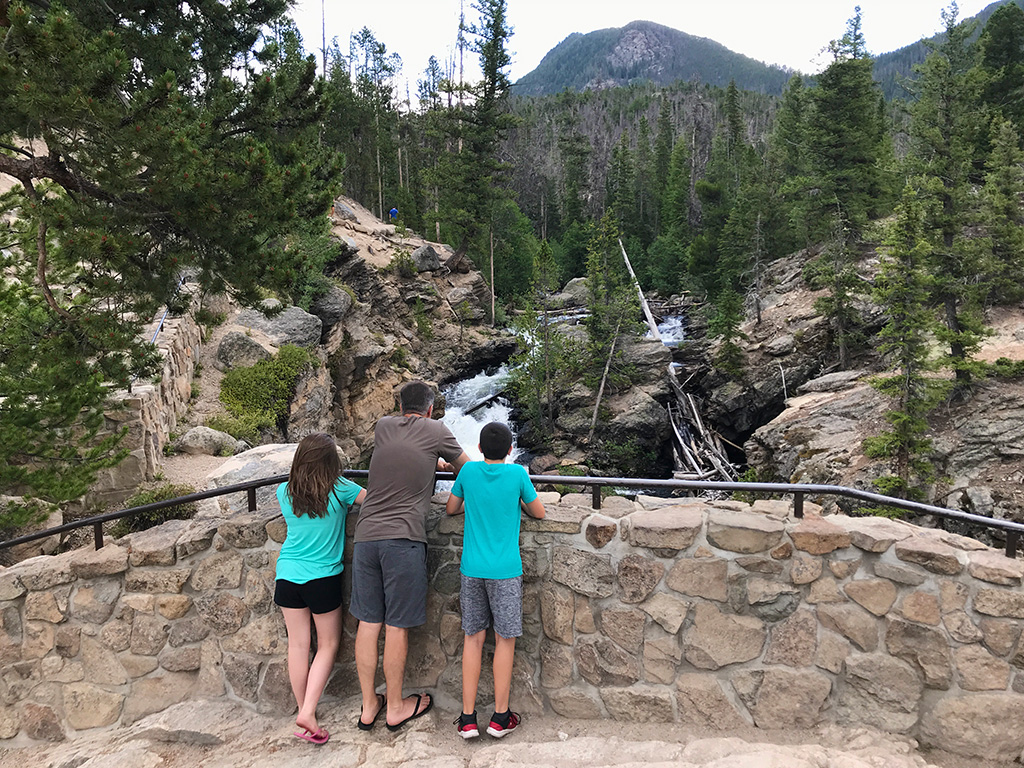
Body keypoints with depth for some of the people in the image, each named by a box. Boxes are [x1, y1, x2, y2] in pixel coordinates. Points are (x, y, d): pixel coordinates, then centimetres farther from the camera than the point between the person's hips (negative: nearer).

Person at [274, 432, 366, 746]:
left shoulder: (285, 492, -3)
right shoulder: (339, 490, -14)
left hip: (288, 575, 4)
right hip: (323, 578, -3)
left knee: (297, 644, 12)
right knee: (328, 644, 12)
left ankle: (304, 712, 22)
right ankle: (307, 712, 3)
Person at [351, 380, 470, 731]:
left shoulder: (382, 426, 13)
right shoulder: (436, 431, 2)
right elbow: (468, 467, 18)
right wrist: (446, 464, 38)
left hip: (366, 535, 5)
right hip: (403, 538, -4)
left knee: (368, 623, 10)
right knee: (396, 626, 6)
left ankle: (368, 706, 23)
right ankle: (395, 707, 20)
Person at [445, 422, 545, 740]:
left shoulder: (469, 470, -1)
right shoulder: (517, 474, -7)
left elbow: (451, 509, 12)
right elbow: (539, 513, 5)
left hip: (472, 569, 3)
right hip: (505, 570, -2)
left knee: (473, 638, 10)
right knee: (505, 639, 9)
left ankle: (468, 718, 14)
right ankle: (500, 717, 17)